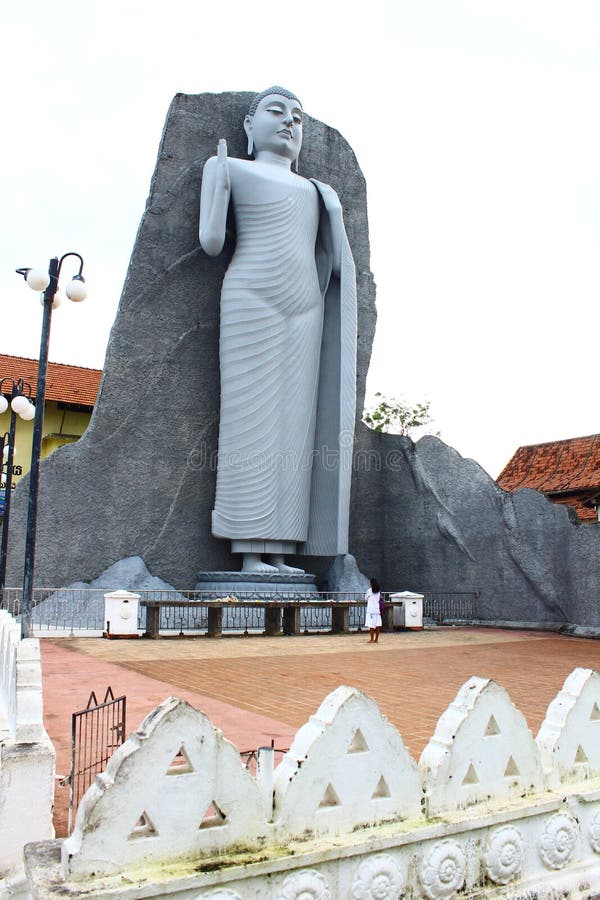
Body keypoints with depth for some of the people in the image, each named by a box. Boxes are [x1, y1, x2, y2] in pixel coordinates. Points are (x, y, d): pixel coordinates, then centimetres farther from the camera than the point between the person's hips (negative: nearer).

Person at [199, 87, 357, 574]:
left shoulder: (315, 191, 27)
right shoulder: (230, 166, 13)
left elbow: (337, 261, 25)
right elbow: (211, 241, 0)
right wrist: (220, 179, 3)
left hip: (305, 306, 5)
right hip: (253, 297, -5)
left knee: (295, 422, -4)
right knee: (252, 416, -10)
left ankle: (280, 554, -3)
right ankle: (250, 553, -8)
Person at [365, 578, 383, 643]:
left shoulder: (369, 590, -6)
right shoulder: (379, 591, 9)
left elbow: (366, 598, 6)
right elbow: (380, 600, 13)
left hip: (371, 610, -6)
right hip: (377, 609, 6)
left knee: (371, 625, -3)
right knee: (377, 625, 5)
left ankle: (372, 639, -2)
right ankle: (376, 639, 8)